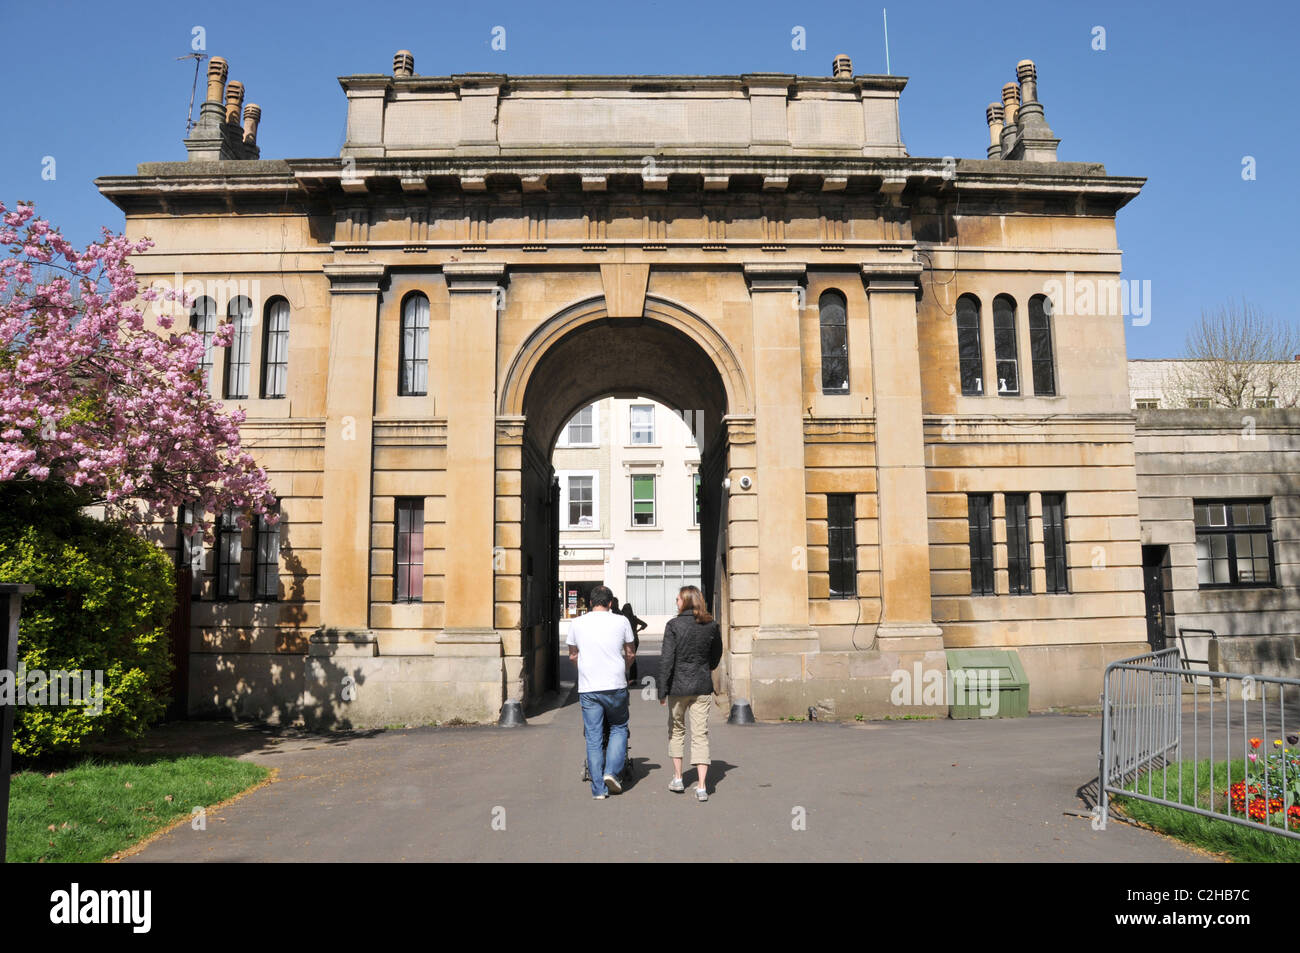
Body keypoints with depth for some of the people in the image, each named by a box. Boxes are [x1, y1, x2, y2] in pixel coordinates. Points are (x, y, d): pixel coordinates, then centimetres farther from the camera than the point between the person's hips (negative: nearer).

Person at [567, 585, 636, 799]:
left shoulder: (577, 623, 3)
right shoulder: (621, 621, -1)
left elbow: (572, 656, 14)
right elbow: (631, 654, 10)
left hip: (588, 689, 1)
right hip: (615, 686, -1)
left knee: (593, 738, 6)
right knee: (619, 729, 18)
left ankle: (599, 788, 8)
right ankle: (612, 771, 3)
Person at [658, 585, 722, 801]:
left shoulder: (674, 625, -11)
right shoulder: (711, 625, 1)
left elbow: (666, 659, -14)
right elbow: (717, 655, 15)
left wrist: (662, 691, -9)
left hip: (678, 686, -2)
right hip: (703, 687, 2)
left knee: (676, 731, 17)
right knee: (701, 735, 4)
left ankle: (677, 779, 23)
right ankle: (701, 786, -2)